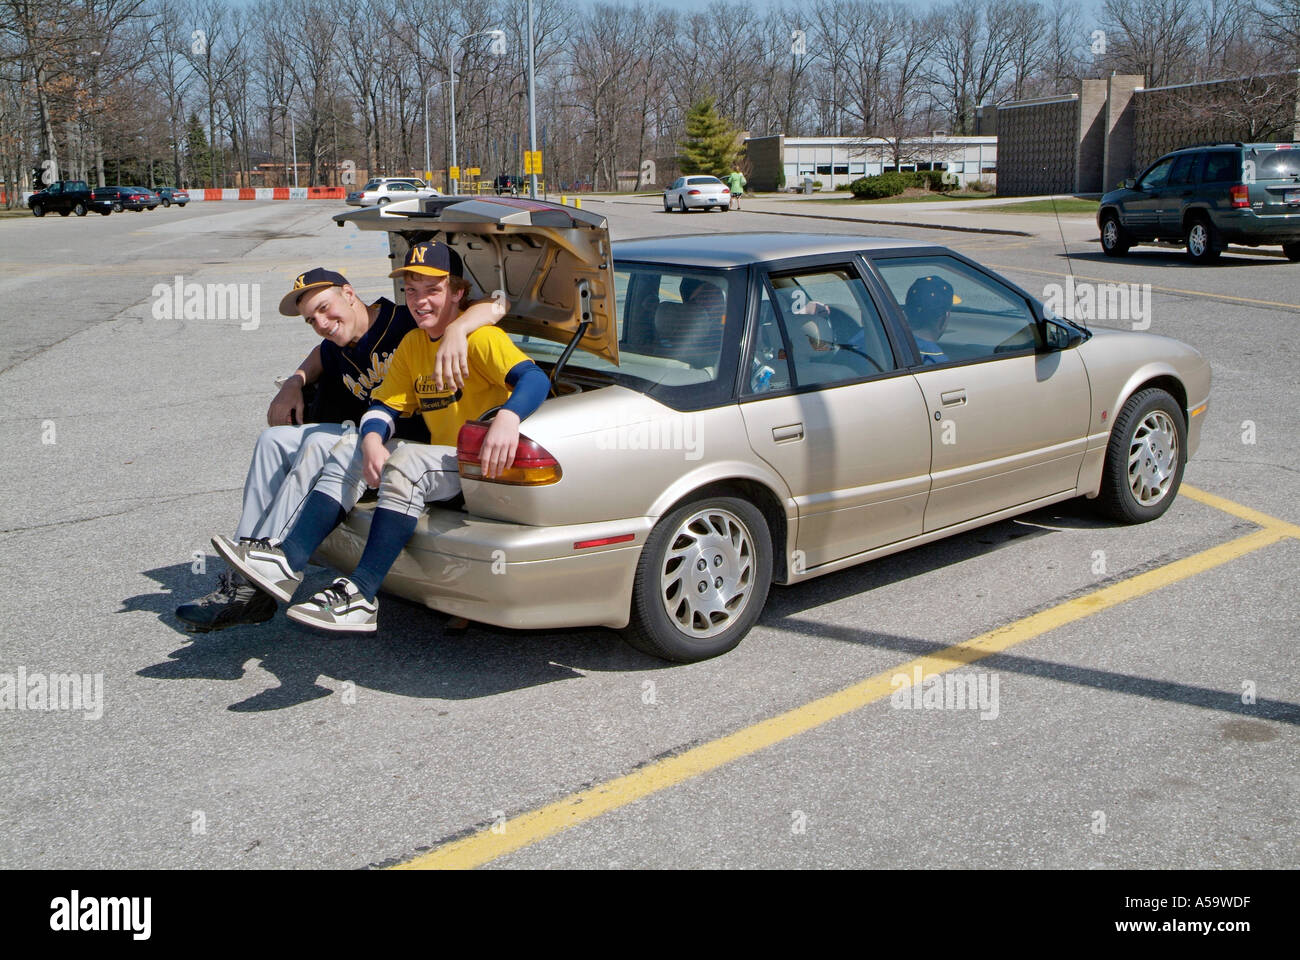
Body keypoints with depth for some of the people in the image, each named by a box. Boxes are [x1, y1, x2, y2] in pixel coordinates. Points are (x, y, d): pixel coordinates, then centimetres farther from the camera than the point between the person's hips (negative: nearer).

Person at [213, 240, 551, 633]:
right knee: (350, 449, -3)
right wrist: (372, 442, -16)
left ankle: (360, 596, -29)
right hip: (437, 459, 8)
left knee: (405, 464, -31)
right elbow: (384, 405, 8)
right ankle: (288, 561, -14)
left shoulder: (479, 336, -12)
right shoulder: (411, 345, 12)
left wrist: (508, 417, -50)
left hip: (484, 465, -8)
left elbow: (535, 379, -28)